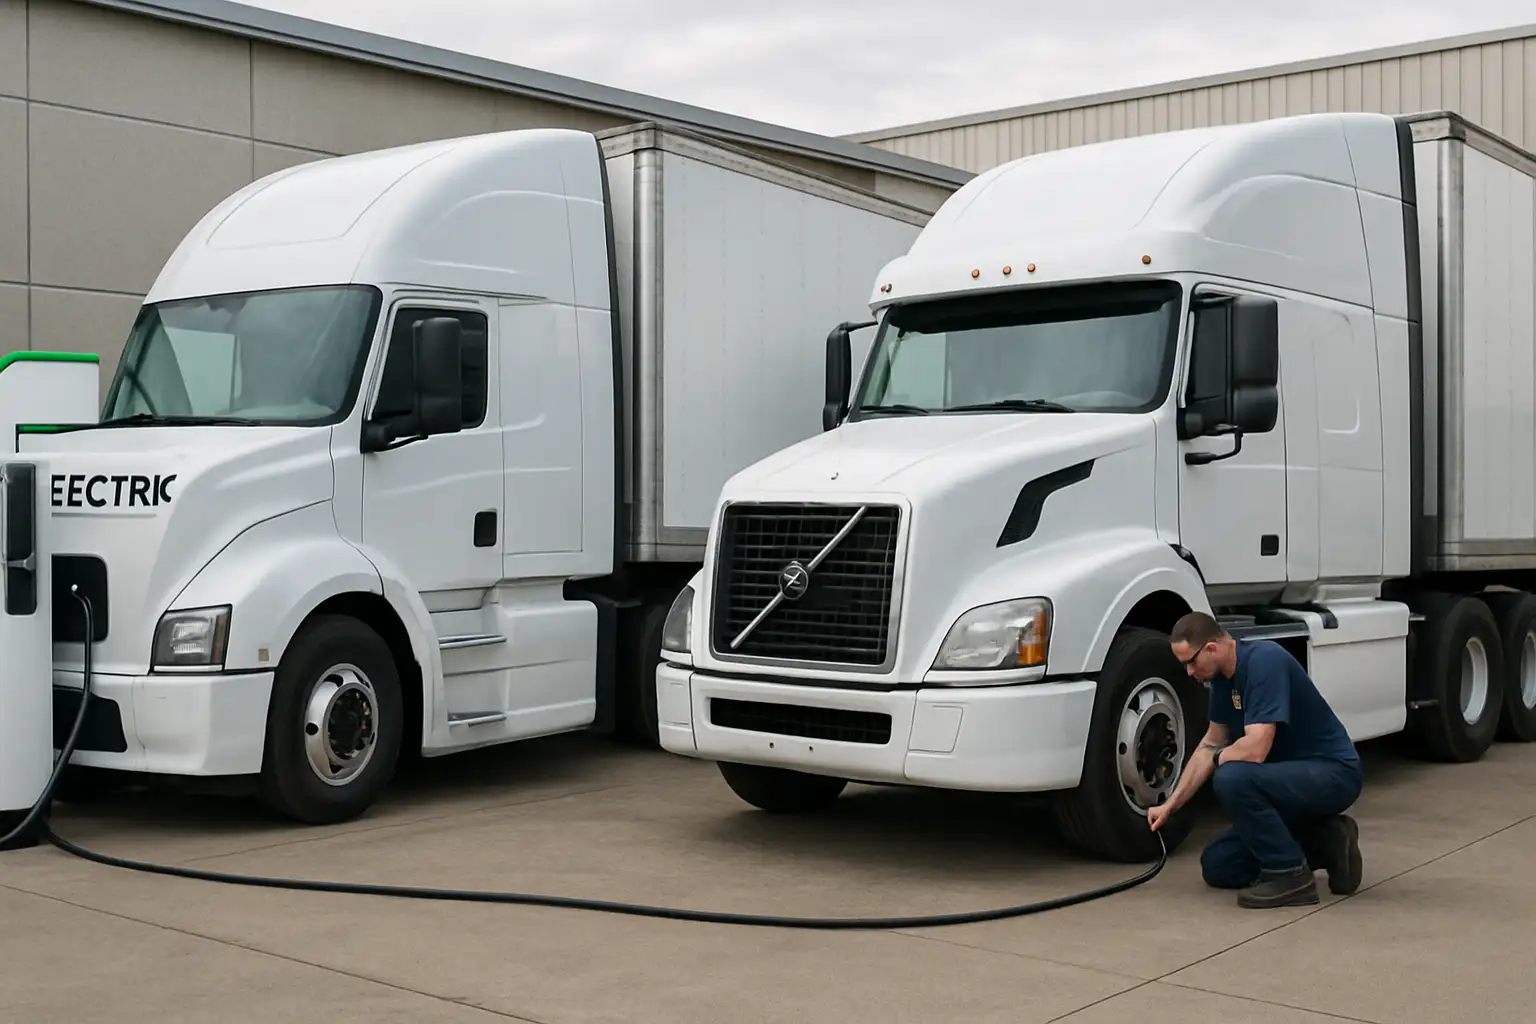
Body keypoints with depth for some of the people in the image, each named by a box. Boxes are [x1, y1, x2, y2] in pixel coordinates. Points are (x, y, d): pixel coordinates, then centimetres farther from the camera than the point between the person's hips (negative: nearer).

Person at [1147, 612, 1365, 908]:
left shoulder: (1264, 660, -26)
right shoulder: (1224, 674, 3)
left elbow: (1255, 750, -33)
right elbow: (1212, 744, 15)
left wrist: (1220, 758, -10)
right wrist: (1171, 804, 11)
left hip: (1332, 773, -9)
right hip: (1293, 777, 9)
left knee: (1231, 779, -33)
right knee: (1217, 865, 6)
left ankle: (1290, 875, -15)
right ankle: (1325, 842, 12)